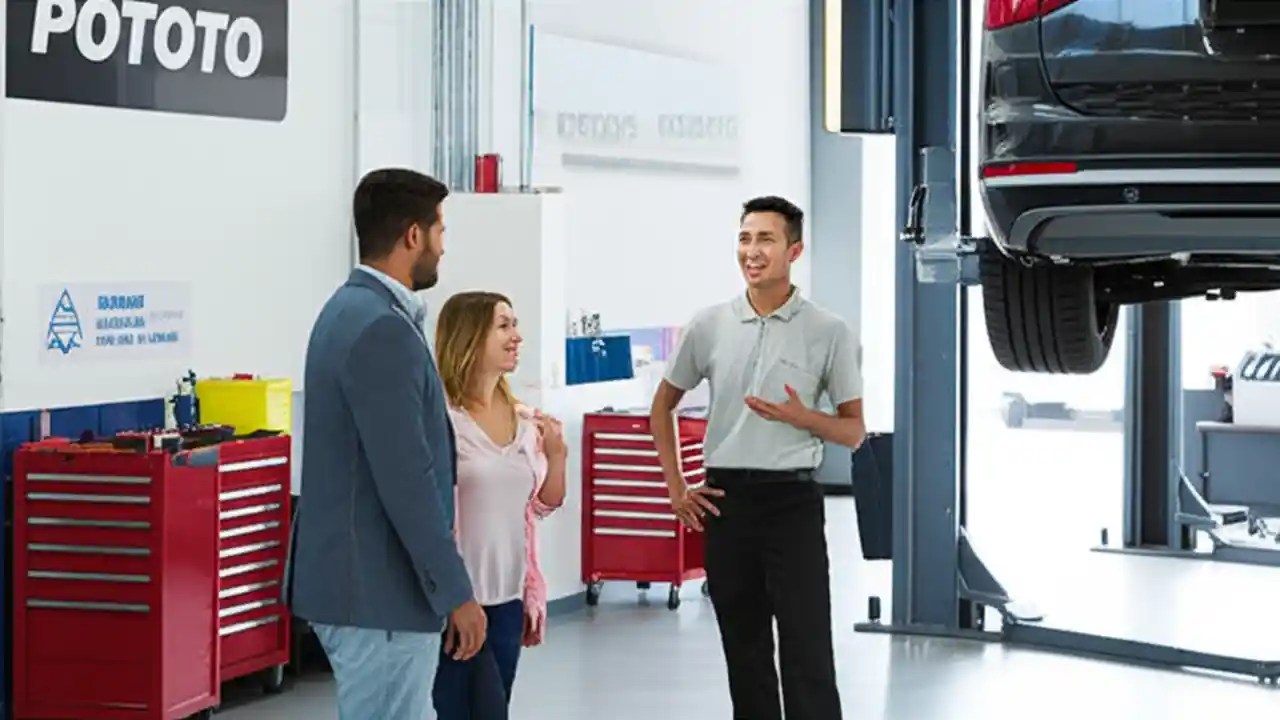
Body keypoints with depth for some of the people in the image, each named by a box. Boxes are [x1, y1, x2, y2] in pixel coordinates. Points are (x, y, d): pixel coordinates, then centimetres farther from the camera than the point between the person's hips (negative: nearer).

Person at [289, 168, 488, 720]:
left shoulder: (350, 310, 12)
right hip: (377, 588, -10)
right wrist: (455, 592, -19)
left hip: (356, 578, 10)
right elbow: (405, 481, -23)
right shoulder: (382, 330, -20)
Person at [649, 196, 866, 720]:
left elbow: (854, 431, 2)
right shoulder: (709, 325, 5)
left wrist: (803, 418, -17)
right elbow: (663, 406, 17)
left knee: (806, 651, -7)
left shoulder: (829, 332, -3)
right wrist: (675, 488, 8)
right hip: (725, 498, 3)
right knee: (744, 649, 10)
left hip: (792, 498, -3)